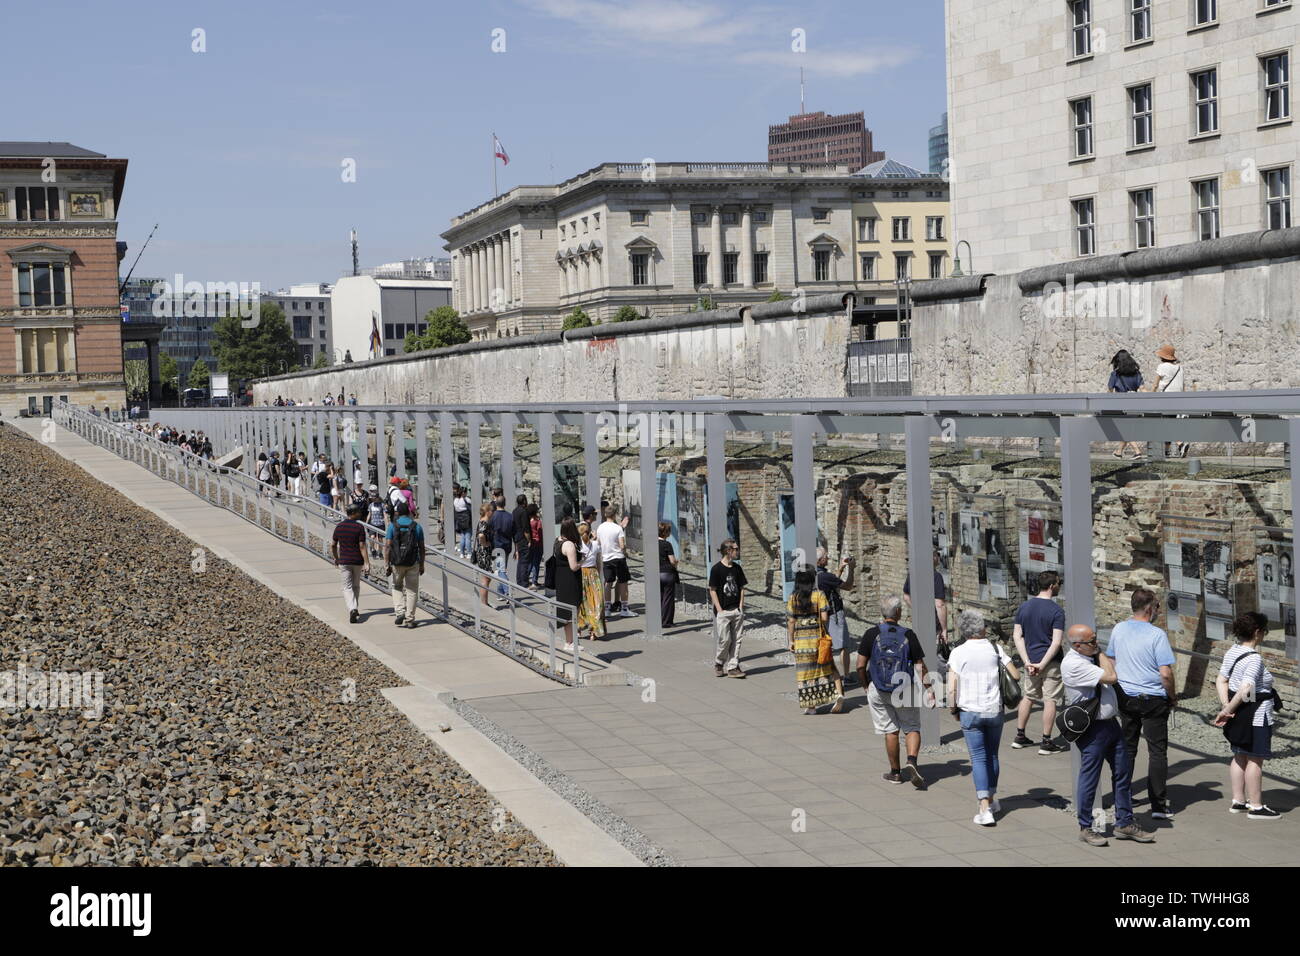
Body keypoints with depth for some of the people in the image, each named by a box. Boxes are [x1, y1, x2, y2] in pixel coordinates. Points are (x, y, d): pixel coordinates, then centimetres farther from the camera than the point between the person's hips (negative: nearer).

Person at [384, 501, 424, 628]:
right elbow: (421, 547, 4)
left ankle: (400, 612, 0)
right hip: (413, 563, 1)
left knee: (397, 587, 18)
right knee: (412, 590, 8)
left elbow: (387, 546, -7)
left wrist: (386, 564, -4)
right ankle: (410, 619, 7)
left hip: (397, 562, -1)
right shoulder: (417, 526, 2)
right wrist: (422, 565, 11)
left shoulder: (393, 526, -2)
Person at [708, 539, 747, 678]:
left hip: (737, 610, 5)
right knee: (724, 639, -4)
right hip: (723, 611, -5)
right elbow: (712, 591, -7)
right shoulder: (716, 569, -8)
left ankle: (733, 667, 10)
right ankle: (718, 664, 17)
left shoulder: (737, 568, 8)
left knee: (736, 640, 4)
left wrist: (741, 607, 4)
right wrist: (719, 610, -11)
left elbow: (741, 588, 13)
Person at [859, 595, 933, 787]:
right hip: (905, 690, 0)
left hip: (878, 690, 1)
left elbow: (860, 666, -7)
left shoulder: (871, 634, -7)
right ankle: (912, 761, -12)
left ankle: (895, 772, 18)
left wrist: (866, 686, 8)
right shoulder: (908, 635, -7)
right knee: (912, 728, 12)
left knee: (890, 730, 12)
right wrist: (928, 689, 2)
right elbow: (920, 665, -6)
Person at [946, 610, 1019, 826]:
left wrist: (954, 710, 3)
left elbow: (951, 689, -12)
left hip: (970, 711, -2)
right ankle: (992, 799, 31)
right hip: (995, 710, 2)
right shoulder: (994, 648, -1)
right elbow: (1016, 676, 0)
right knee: (992, 755, 19)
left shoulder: (958, 652, -7)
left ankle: (985, 809, -10)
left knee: (978, 758, 0)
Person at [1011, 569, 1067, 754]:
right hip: (1051, 662, -6)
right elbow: (1056, 642, -19)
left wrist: (1027, 661, -2)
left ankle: (1020, 737, 24)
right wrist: (1042, 664, -16)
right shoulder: (1056, 611, -13)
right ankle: (1046, 742, 5)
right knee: (1050, 700, 2)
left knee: (1028, 697, 18)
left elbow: (1017, 636, 1)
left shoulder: (1024, 607, 4)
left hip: (1031, 660, 6)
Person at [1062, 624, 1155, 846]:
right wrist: (1100, 654, -11)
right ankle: (1085, 828, 15)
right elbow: (1110, 677, -22)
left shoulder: (1090, 656, 9)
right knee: (1089, 778, 1)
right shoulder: (1073, 664, -22)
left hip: (1111, 723, 9)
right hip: (1093, 729, -9)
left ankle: (1125, 823, 22)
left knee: (1123, 772, 12)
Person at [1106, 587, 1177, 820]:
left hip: (1125, 696, 5)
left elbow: (1110, 661, 13)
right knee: (1157, 751, 2)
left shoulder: (1118, 630, 2)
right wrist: (1173, 697, -3)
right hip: (1153, 699, -5)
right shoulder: (1157, 635, -16)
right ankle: (1158, 805, 2)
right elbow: (1166, 673, -18)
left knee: (1127, 748, 16)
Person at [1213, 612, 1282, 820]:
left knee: (1239, 756, 17)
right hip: (1255, 715, -9)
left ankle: (1238, 801, 26)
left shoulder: (1232, 651, 6)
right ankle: (1256, 807, 5)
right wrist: (1227, 710, -19)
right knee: (1255, 760, -1)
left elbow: (1221, 680, 8)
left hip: (1238, 714, 10)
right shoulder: (1254, 659, -22)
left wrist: (1225, 705, 0)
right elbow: (1245, 690, -28)